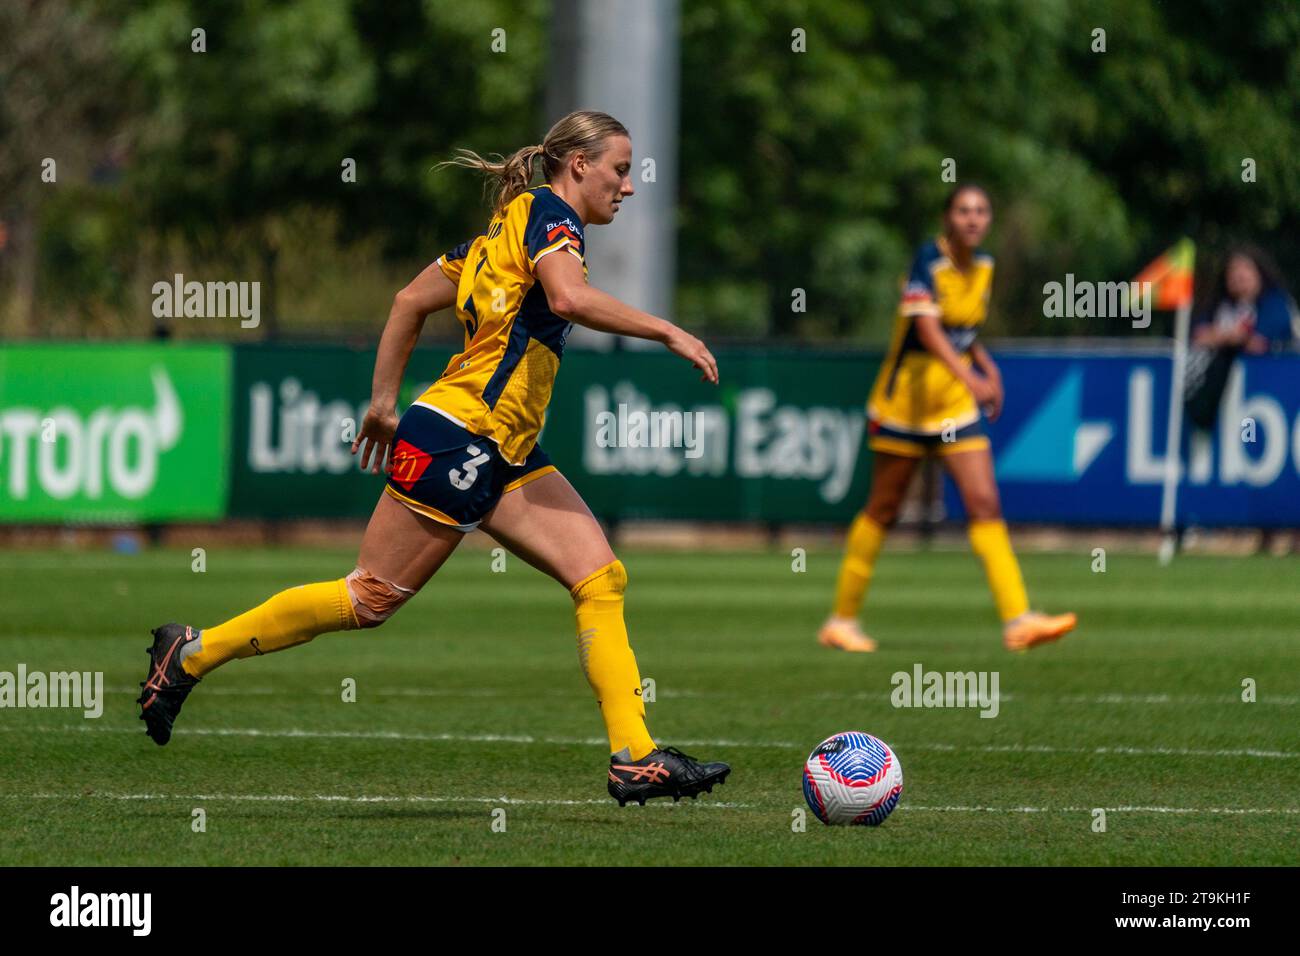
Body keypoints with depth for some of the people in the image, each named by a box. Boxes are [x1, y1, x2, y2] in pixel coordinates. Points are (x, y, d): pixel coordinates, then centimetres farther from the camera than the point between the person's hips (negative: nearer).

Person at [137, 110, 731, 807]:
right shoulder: (549, 213, -7)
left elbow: (411, 300, 23)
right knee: (372, 599, -2)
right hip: (458, 436, -10)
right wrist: (667, 332, -21)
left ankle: (635, 759, -6)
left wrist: (384, 400, 25)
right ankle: (192, 653, 10)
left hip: (504, 455, 10)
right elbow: (568, 297, -27)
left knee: (601, 578, -2)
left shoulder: (508, 229, 20)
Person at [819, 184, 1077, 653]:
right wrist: (969, 376, -45)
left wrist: (987, 366, 3)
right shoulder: (929, 261, -16)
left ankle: (1018, 620, -11)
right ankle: (842, 619, 16)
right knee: (883, 509, 3)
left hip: (955, 402, 5)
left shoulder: (983, 266, 5)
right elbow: (926, 327, -31)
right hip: (906, 397, -5)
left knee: (985, 504, -6)